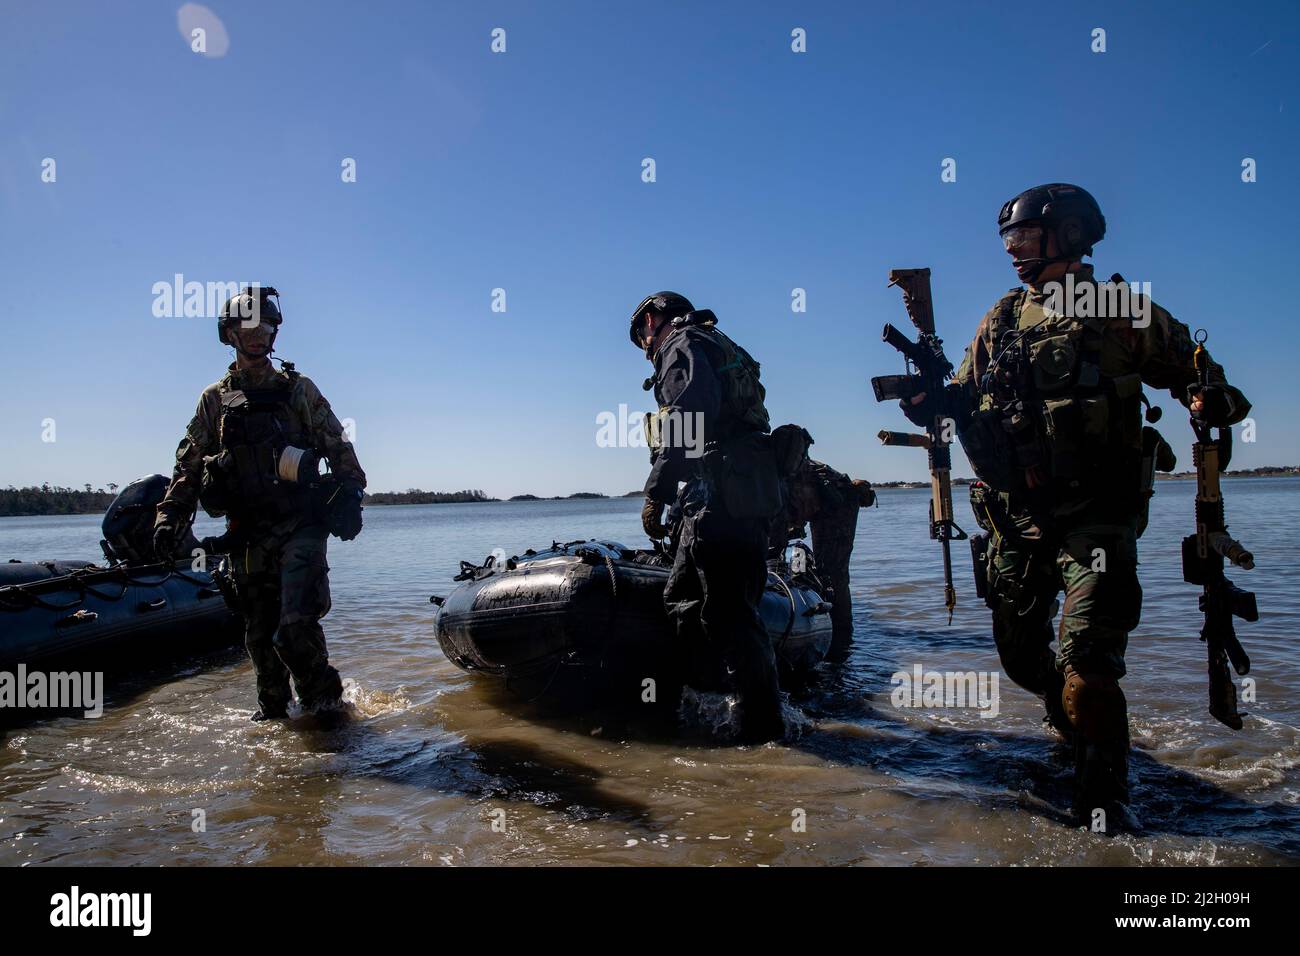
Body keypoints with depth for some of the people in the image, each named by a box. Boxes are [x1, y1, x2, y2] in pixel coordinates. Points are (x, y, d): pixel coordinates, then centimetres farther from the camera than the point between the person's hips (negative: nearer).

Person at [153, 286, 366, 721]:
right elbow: (189, 464, 11)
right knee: (259, 634, 11)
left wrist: (349, 493, -8)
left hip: (300, 526, -3)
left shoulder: (298, 389, 6)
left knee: (295, 627, -15)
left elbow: (338, 447, 4)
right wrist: (170, 515, 0)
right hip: (247, 536, 3)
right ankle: (272, 708, 29)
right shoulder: (214, 399, 12)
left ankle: (324, 699, 7)